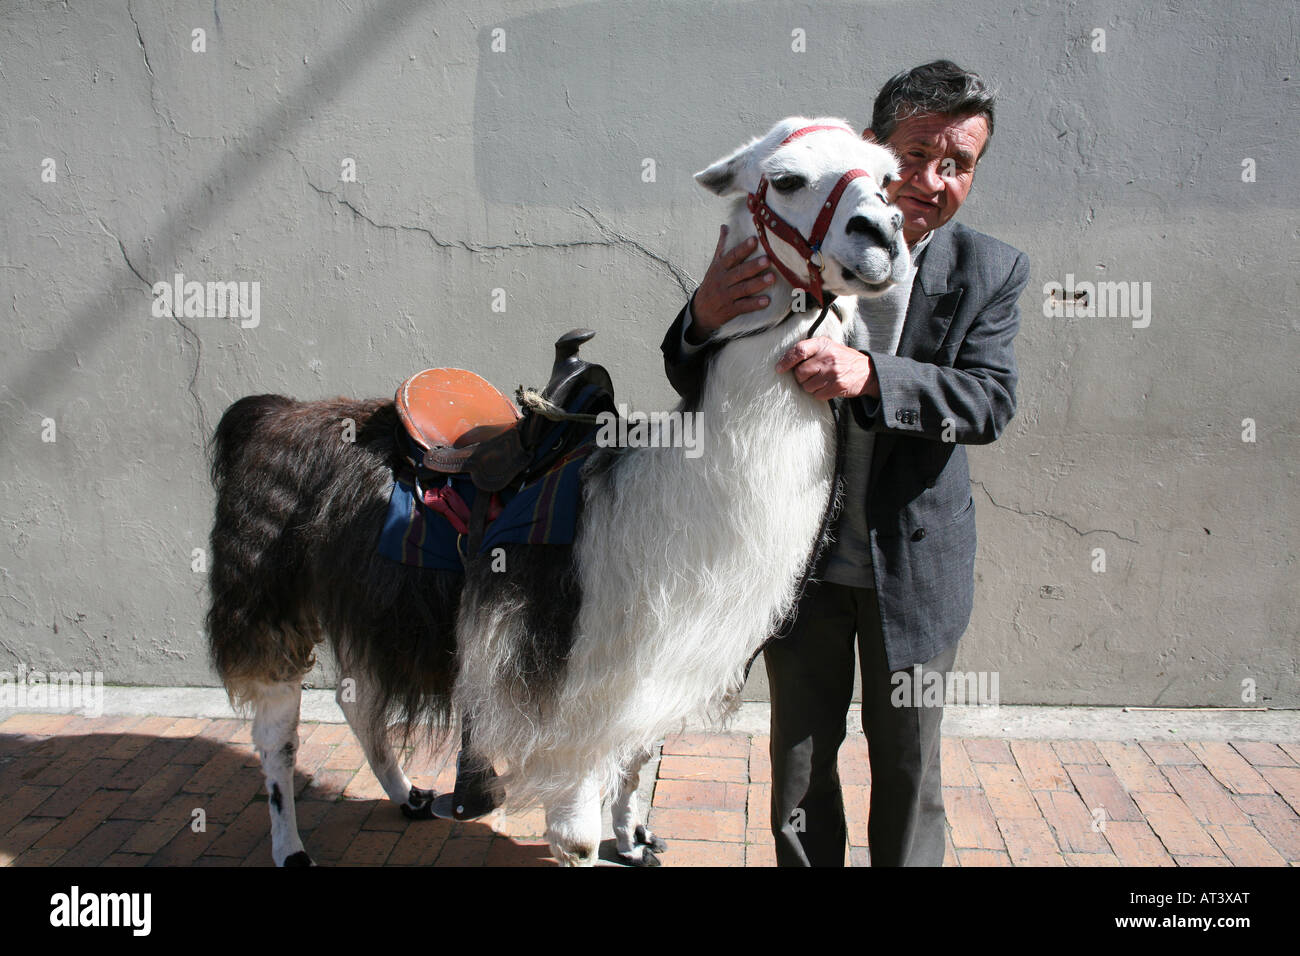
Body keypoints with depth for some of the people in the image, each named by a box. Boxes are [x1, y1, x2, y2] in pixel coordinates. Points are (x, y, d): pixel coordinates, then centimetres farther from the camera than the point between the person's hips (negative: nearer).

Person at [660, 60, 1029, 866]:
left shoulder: (992, 272, -5)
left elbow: (991, 403, -18)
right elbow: (698, 387, -5)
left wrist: (870, 374, -35)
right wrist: (705, 317, -29)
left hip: (914, 565, 0)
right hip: (800, 558, 0)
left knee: (909, 765, 17)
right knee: (800, 757, 18)